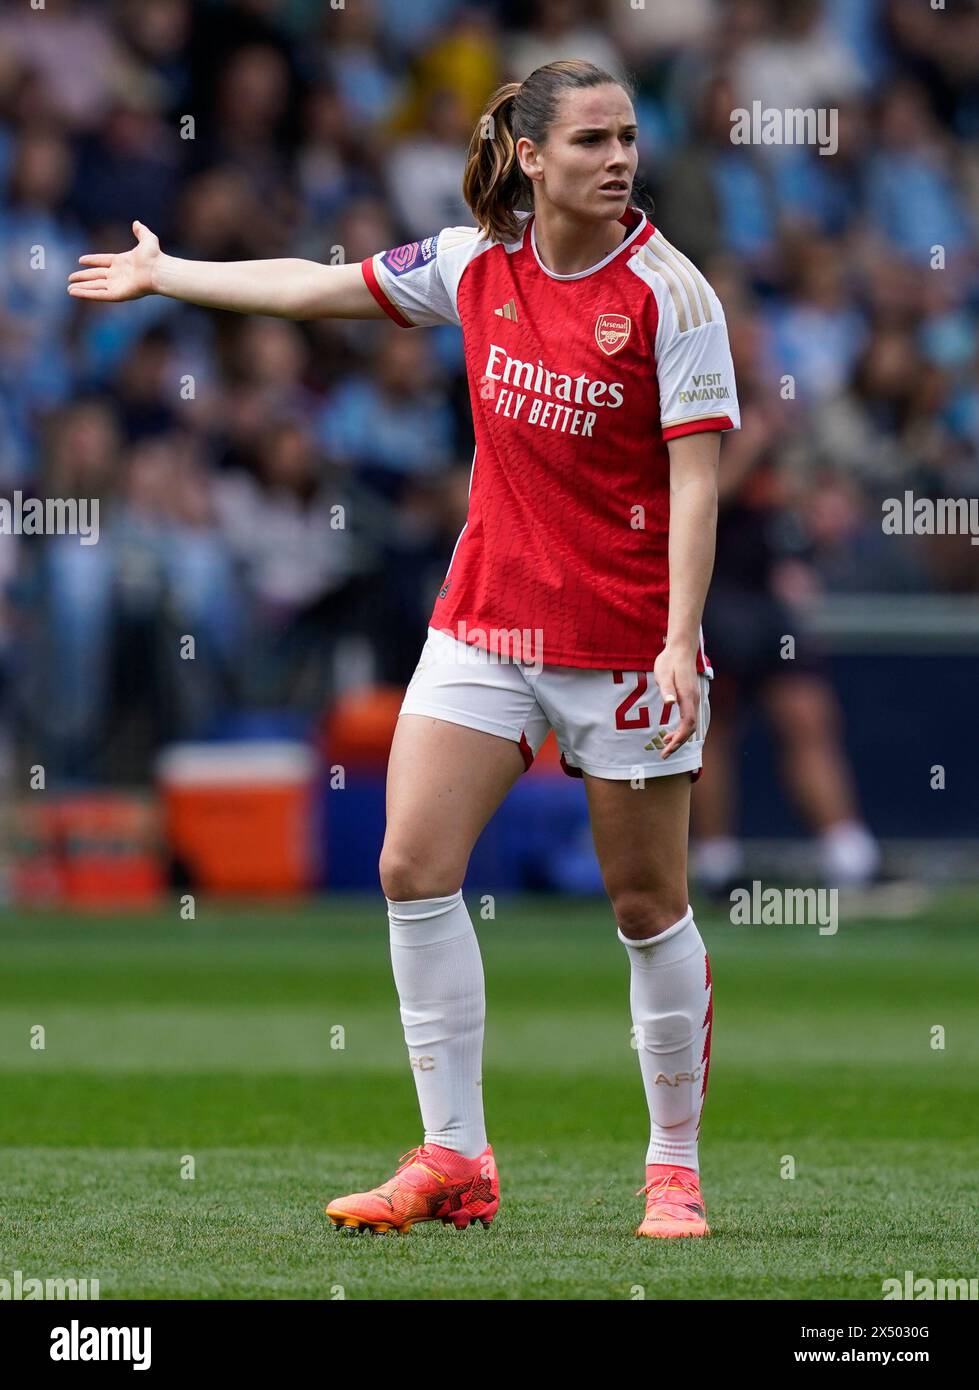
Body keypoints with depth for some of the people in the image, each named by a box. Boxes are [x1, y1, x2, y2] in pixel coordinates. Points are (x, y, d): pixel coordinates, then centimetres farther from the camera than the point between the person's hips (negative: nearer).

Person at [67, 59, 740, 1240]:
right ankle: (454, 1162, 1)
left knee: (648, 907, 1)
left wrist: (680, 640, -20)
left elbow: (695, 479, -13)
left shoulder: (666, 291, -11)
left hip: (624, 640, -5)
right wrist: (163, 275, 26)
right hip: (485, 615, 5)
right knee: (412, 868, -5)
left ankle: (674, 1169, 15)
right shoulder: (477, 266, 2)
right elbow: (317, 288, 17)